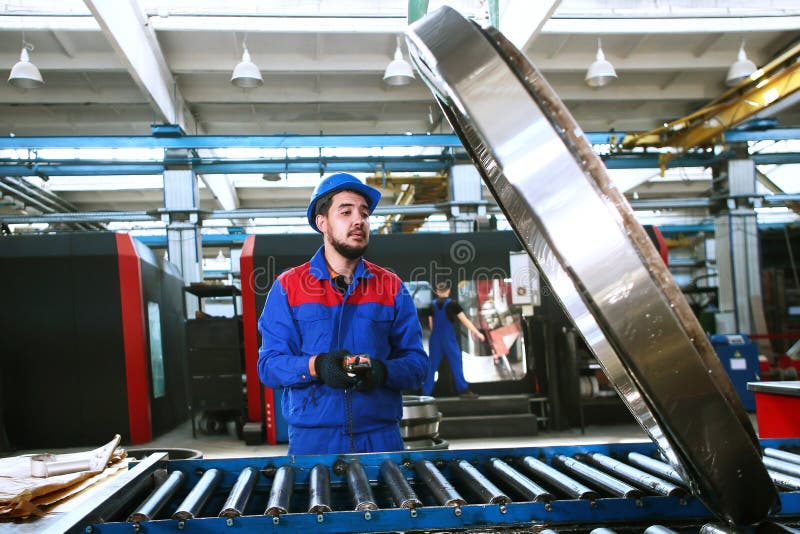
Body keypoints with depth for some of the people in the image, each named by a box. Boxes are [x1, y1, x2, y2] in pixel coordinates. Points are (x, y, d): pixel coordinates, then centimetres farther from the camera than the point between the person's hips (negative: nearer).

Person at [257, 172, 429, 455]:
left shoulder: (392, 287, 8)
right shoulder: (288, 287, 4)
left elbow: (416, 363, 4)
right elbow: (268, 364, -1)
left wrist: (383, 371, -18)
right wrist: (315, 366, -21)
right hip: (311, 440, -1)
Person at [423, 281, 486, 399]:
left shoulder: (432, 305, 4)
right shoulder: (452, 304, -6)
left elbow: (431, 324, 9)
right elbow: (465, 320, -9)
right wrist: (477, 333, -8)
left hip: (435, 339, 3)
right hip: (449, 338, -3)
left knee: (432, 366, 8)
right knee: (456, 363, 2)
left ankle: (426, 392, 8)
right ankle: (463, 390, 2)